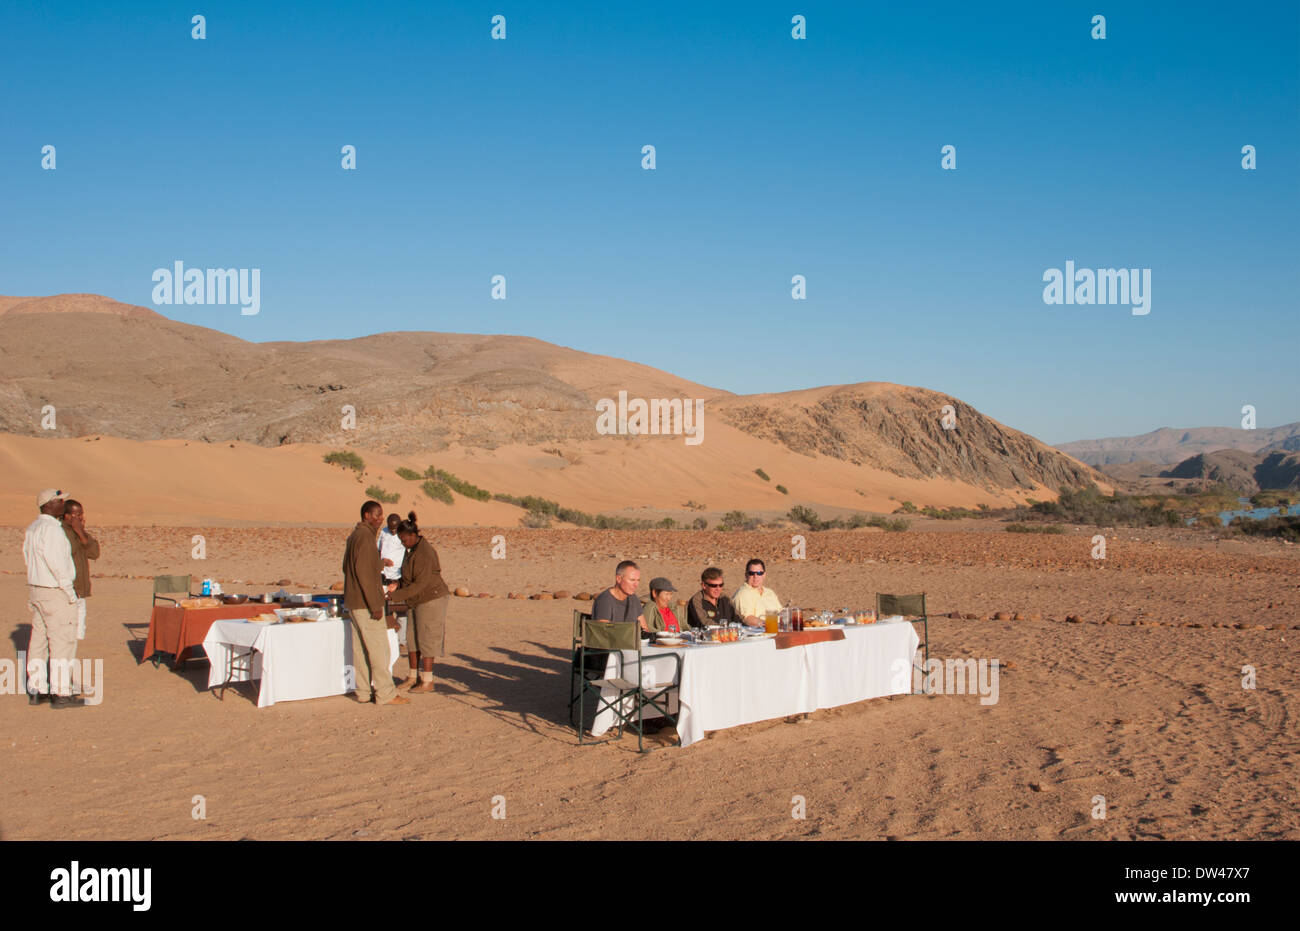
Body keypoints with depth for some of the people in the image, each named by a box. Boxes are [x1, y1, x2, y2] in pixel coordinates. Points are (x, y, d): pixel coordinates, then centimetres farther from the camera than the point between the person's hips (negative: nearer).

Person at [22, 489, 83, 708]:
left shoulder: (31, 528, 13)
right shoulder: (51, 529, -17)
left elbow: (28, 558, 16)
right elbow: (57, 564, -22)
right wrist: (70, 592, -15)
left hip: (35, 590, 10)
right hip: (55, 593, -10)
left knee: (39, 640, 12)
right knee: (62, 641, -5)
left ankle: (35, 691, 17)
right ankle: (60, 694, -4)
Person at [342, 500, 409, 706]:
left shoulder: (355, 535, 15)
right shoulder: (365, 537, -16)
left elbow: (347, 568, 22)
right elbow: (364, 573, -22)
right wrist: (375, 605, -21)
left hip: (353, 602, 10)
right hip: (366, 603, -10)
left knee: (360, 649, 11)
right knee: (378, 647, -6)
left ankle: (363, 692, 15)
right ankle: (385, 694, -4)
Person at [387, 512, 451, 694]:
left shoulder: (423, 553, -23)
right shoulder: (411, 549, 9)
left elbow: (421, 583, -25)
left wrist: (396, 595, -22)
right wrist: (398, 585, 2)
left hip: (431, 599, -10)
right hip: (418, 601, 10)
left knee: (425, 640, -4)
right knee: (412, 638, 13)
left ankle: (427, 681, 4)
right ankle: (412, 677, 23)